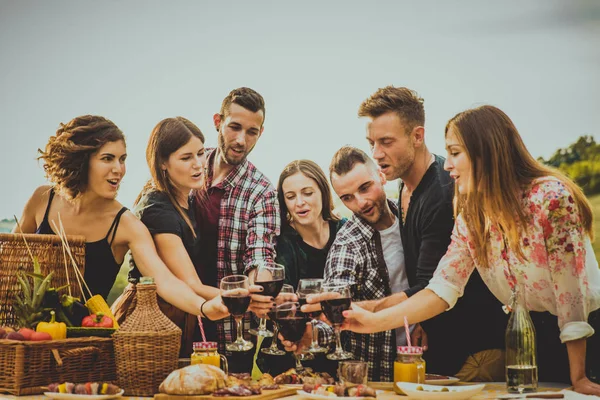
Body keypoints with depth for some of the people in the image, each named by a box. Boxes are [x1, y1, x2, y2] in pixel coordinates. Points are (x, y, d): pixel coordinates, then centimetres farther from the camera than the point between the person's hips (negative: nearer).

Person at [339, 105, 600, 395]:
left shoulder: (550, 197, -21)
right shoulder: (470, 216, -2)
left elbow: (570, 287, -21)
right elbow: (443, 289, -7)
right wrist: (374, 321, -17)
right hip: (527, 336, 5)